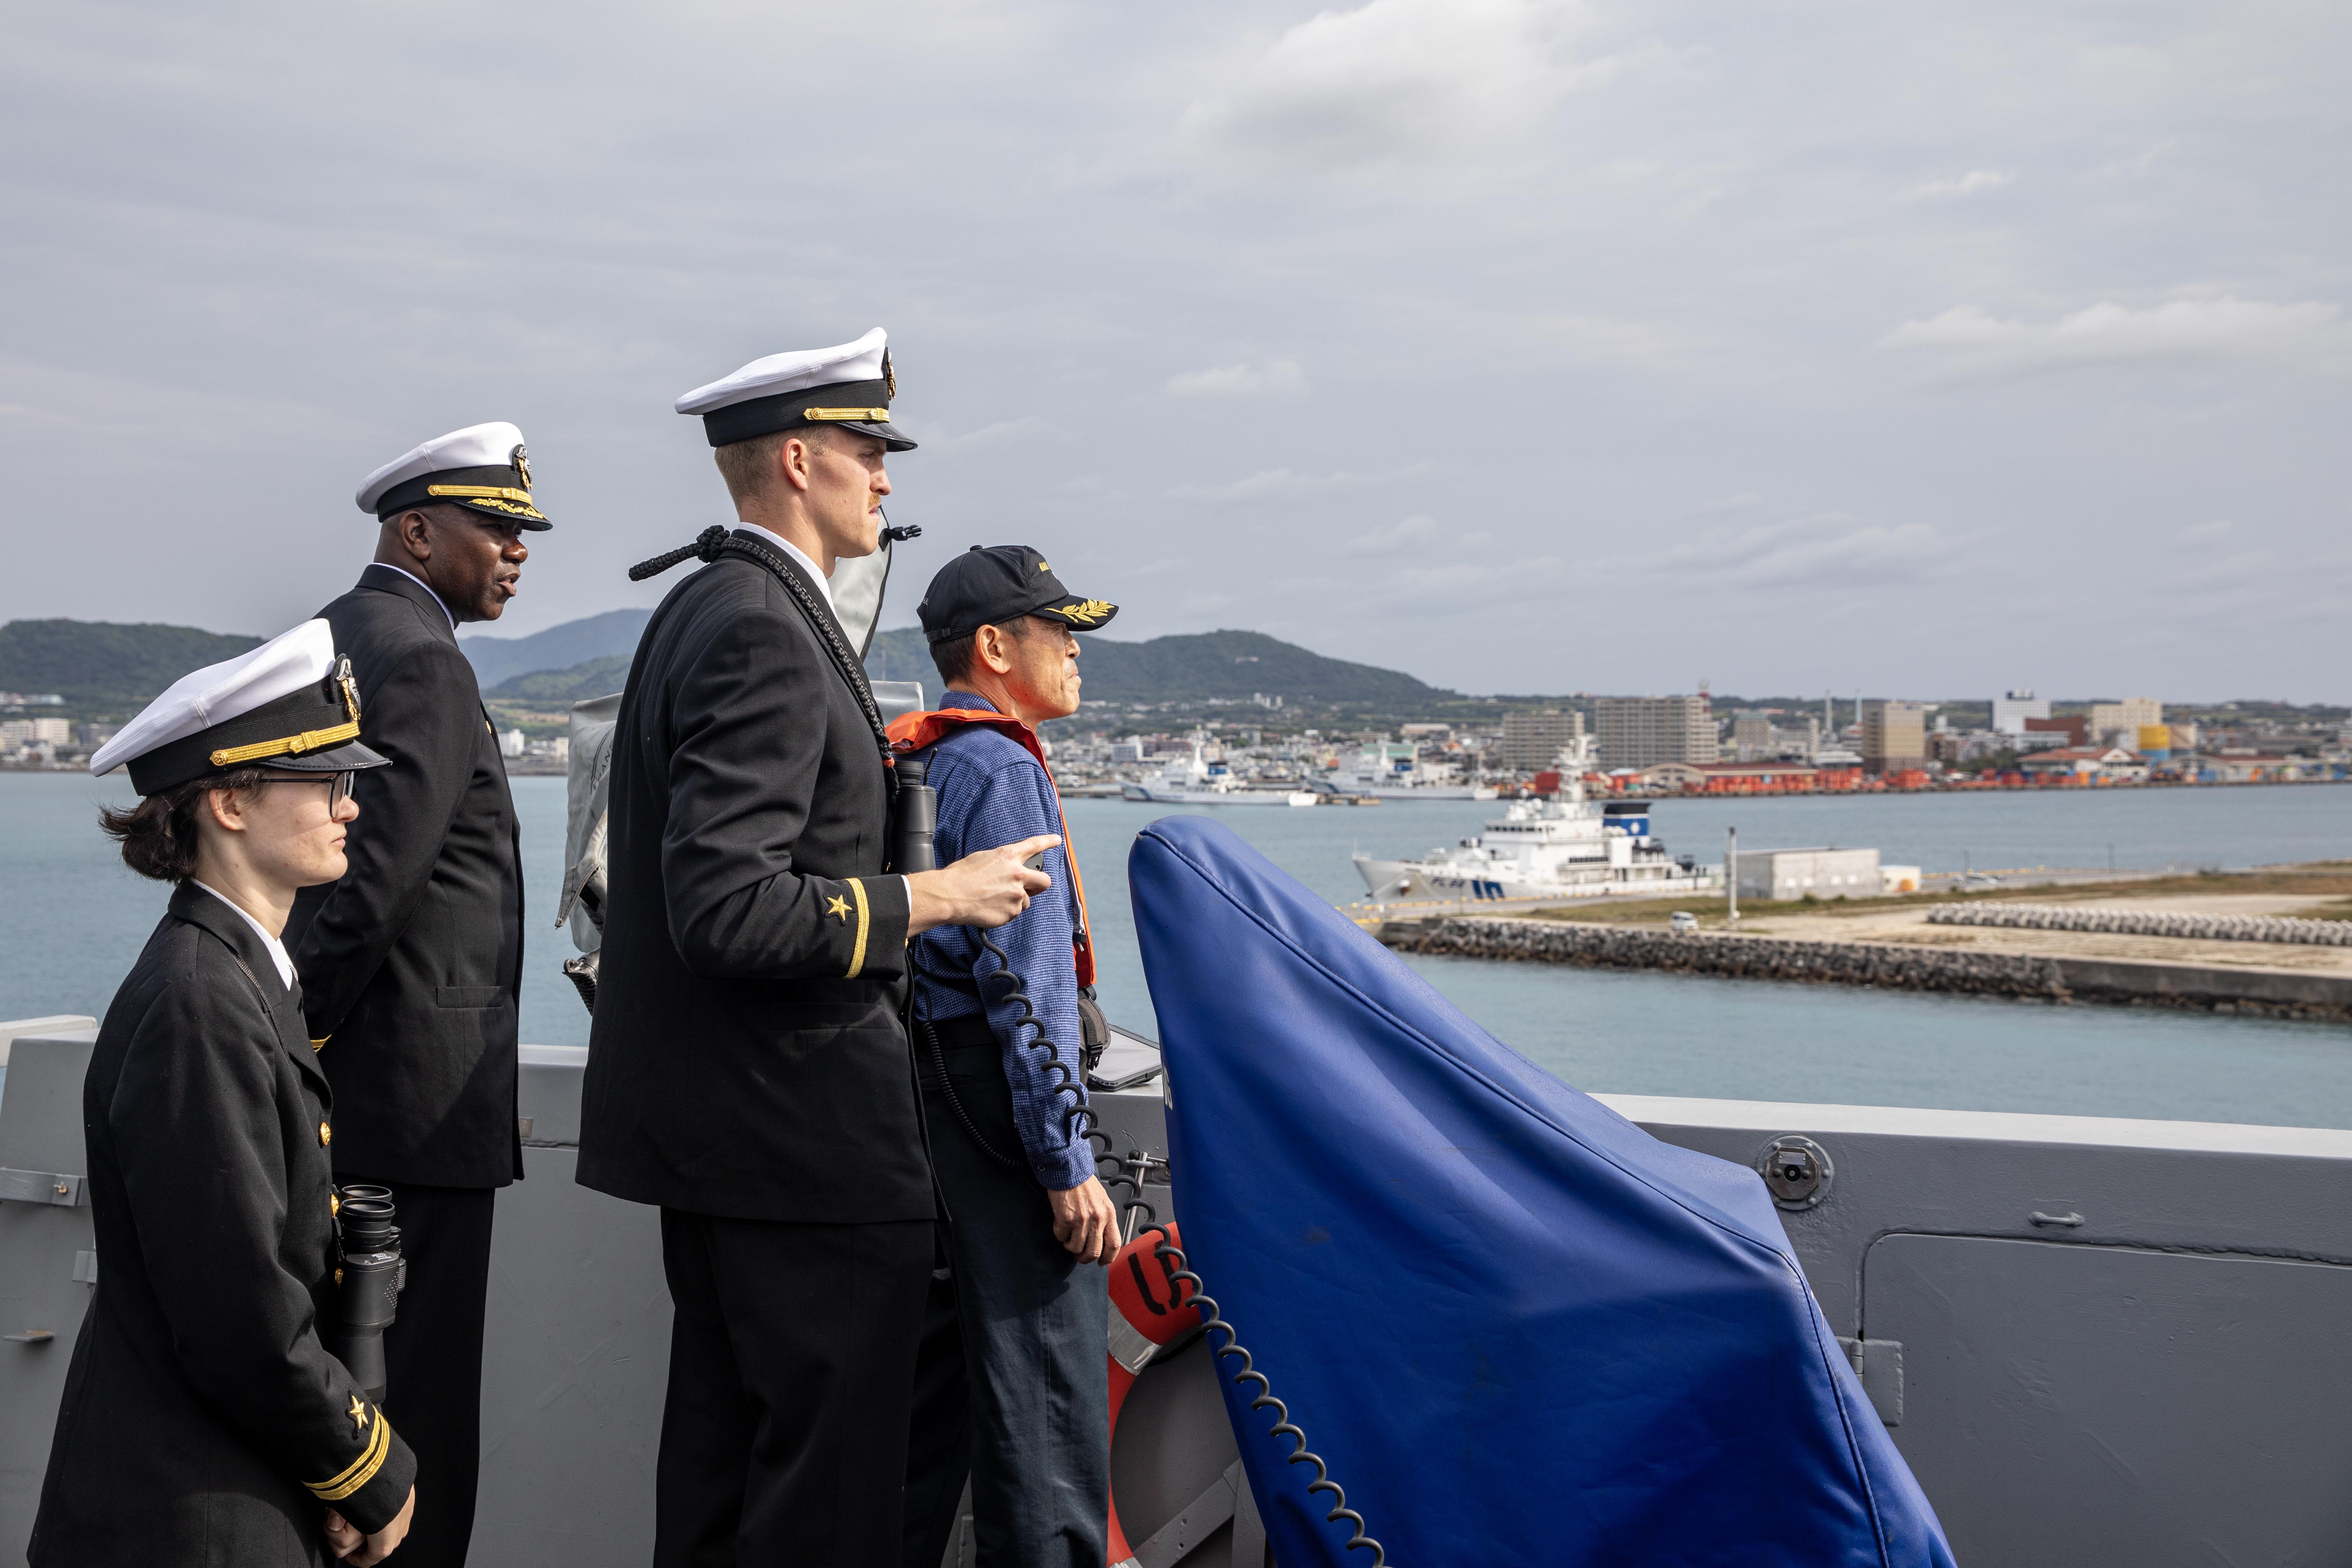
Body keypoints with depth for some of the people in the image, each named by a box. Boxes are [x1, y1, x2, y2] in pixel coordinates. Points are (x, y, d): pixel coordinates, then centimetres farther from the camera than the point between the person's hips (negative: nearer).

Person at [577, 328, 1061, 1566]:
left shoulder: (703, 609, 13)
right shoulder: (765, 634, -19)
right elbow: (729, 911, -26)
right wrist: (932, 897, -18)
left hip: (713, 1127, 11)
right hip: (803, 1130, -11)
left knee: (722, 1451, 19)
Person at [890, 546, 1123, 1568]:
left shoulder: (906, 761, 15)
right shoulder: (1001, 768, -13)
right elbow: (1025, 979, -18)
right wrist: (1068, 1163, -17)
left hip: (920, 1101, 10)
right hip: (994, 1103, -10)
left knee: (931, 1379, 17)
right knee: (1046, 1406, -6)